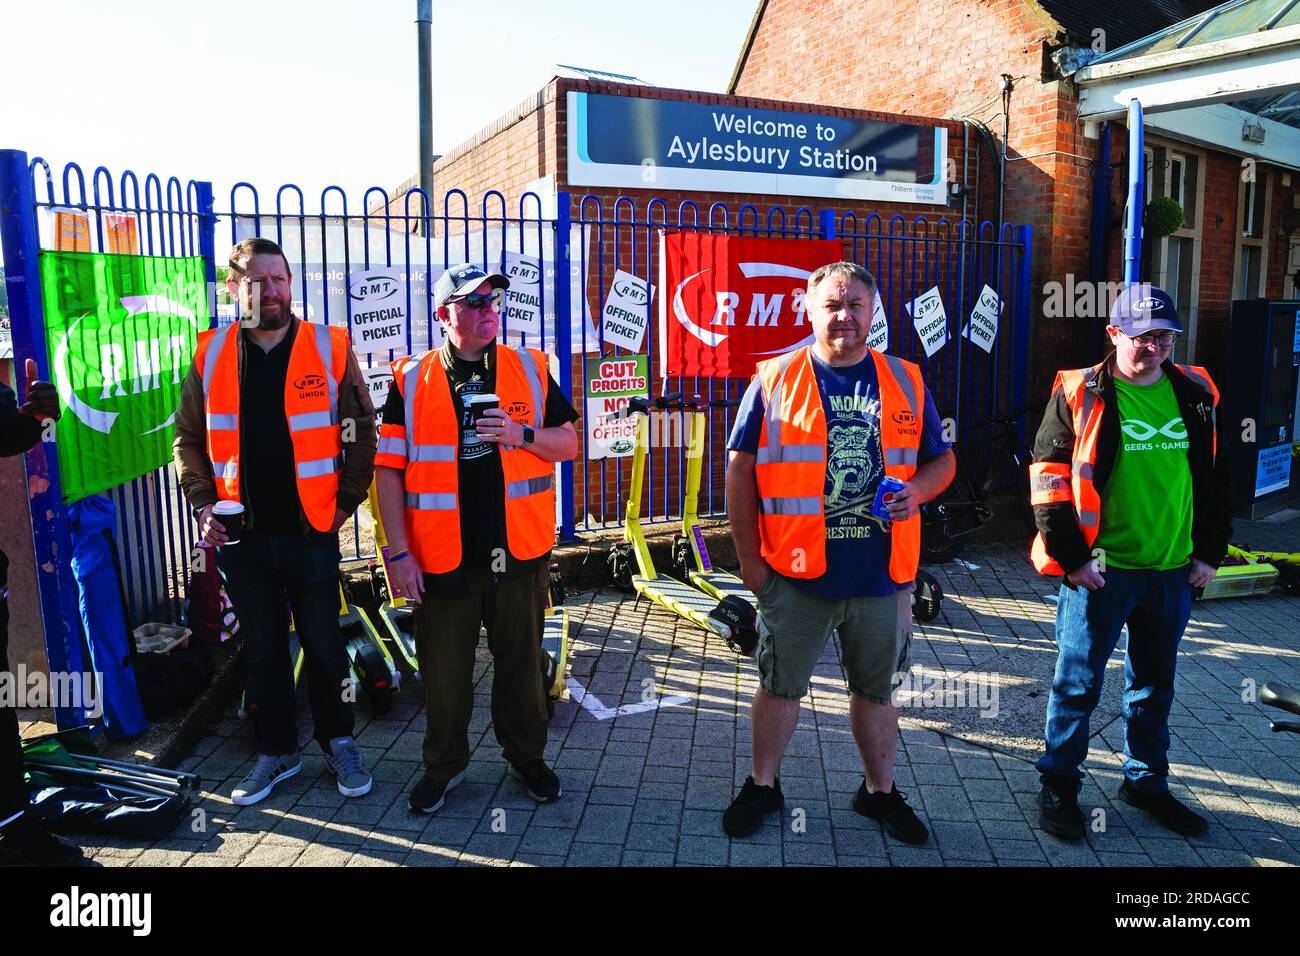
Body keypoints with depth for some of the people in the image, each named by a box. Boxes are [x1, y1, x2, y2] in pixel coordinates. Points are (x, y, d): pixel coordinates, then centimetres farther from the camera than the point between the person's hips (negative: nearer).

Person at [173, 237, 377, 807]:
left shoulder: (330, 350, -2)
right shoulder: (210, 356, 4)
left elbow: (360, 433, 1)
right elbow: (188, 439, 10)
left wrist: (345, 502, -4)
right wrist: (203, 505, -1)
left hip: (310, 528, -2)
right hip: (243, 531, 2)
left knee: (323, 644, 7)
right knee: (262, 648, 13)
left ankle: (338, 744, 25)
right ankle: (277, 750, 28)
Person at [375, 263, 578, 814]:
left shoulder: (531, 370, 4)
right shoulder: (411, 380, -1)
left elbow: (568, 444, 6)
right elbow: (389, 468, -2)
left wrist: (522, 435, -14)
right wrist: (398, 551, -7)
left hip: (518, 552, 1)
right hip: (442, 558, -1)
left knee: (521, 661, 14)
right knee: (443, 669, 11)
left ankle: (526, 755, 34)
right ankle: (444, 765, 32)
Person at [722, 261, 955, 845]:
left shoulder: (906, 382, 5)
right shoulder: (775, 379, -2)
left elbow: (943, 460, 12)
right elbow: (740, 470, -1)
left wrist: (918, 489, -11)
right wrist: (749, 557, -4)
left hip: (883, 574, 2)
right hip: (794, 574, -2)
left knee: (877, 690, 17)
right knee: (779, 686, 12)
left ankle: (880, 791, 37)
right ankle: (763, 786, 33)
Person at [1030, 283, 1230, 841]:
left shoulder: (1195, 395, 6)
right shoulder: (1080, 395, -8)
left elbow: (1215, 476, 14)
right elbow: (1048, 476, -9)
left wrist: (1210, 552, 9)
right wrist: (1070, 556, -12)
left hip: (1173, 571, 5)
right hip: (1101, 570, -4)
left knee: (1154, 685, 17)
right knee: (1079, 683, 5)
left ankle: (1147, 781, 34)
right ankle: (1059, 784, 21)